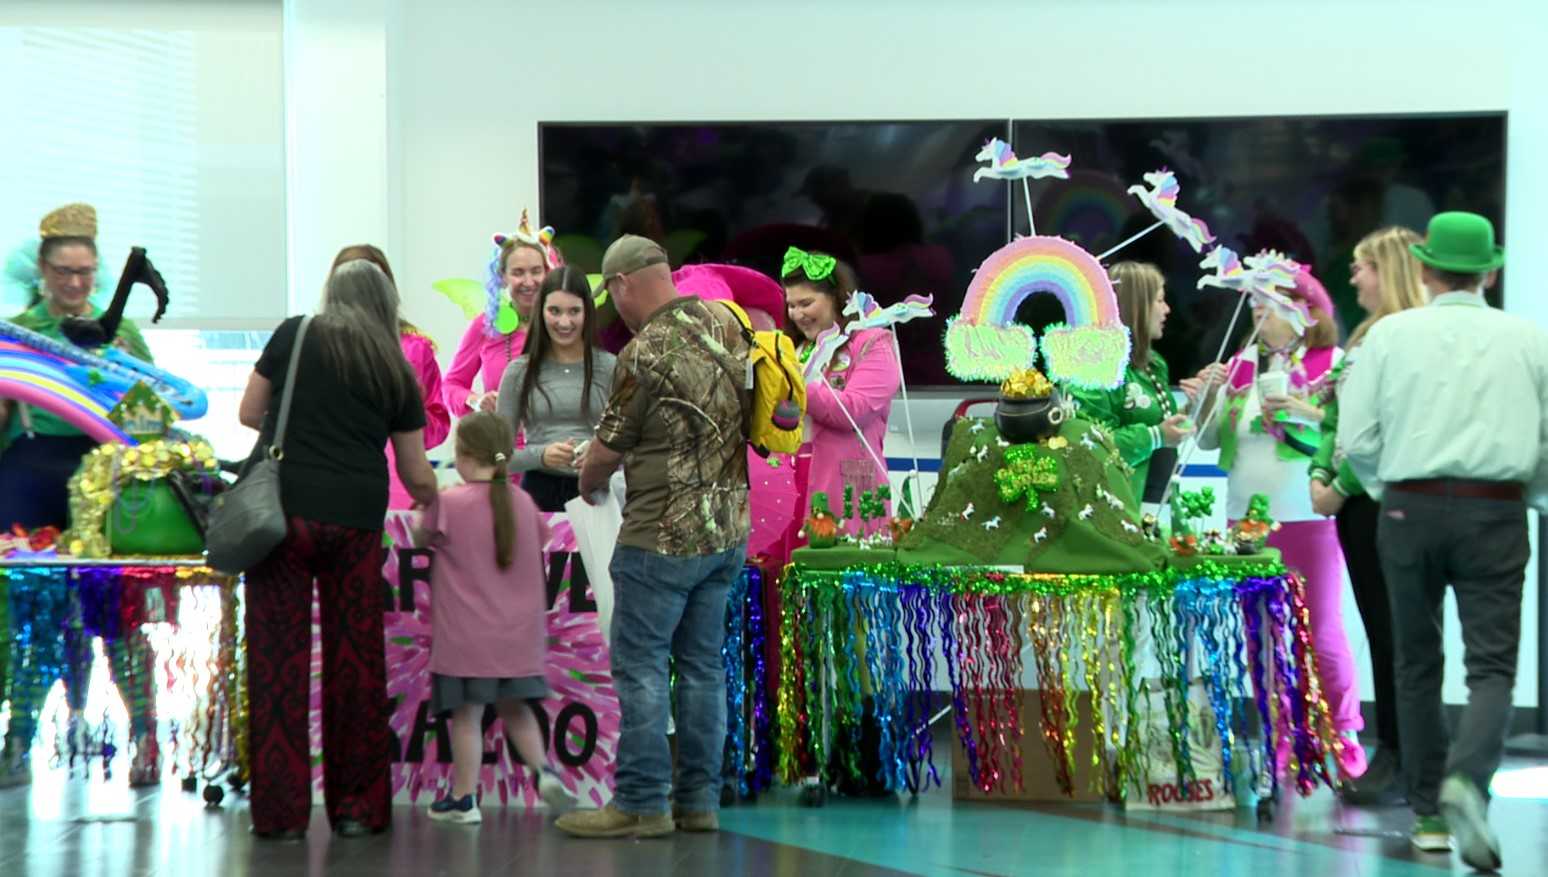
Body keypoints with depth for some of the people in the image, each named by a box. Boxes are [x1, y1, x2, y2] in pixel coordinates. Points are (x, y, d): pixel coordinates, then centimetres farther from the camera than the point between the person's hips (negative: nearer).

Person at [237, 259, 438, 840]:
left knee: (278, 659, 3)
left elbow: (248, 413, 9)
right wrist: (433, 505, 35)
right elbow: (416, 475, 14)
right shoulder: (397, 373, 9)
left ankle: (281, 811, 3)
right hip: (356, 521, 1)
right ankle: (356, 806, 13)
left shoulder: (295, 336, 4)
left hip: (284, 508, -1)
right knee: (355, 659, 10)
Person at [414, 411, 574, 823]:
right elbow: (539, 541, 17)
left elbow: (420, 538, 4)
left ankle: (463, 799, 6)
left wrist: (428, 501, 19)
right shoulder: (524, 503, 2)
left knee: (466, 714, 2)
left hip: (467, 638, -5)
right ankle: (544, 770, 1)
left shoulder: (449, 503, -13)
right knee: (515, 708, 18)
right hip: (518, 635, 5)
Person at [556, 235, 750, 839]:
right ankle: (700, 801, 15)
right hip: (728, 529, 7)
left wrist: (587, 486, 12)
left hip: (663, 538, -7)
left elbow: (604, 453, -8)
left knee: (639, 666, 0)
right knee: (702, 665, 12)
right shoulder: (726, 324, 4)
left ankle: (641, 804, 2)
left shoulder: (644, 355, -18)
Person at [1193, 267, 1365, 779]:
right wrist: (1210, 399, -4)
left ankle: (1345, 738, 10)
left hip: (1309, 516, -5)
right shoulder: (1240, 366, 11)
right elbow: (1210, 440, 13)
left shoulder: (1334, 363, -3)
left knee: (1321, 631, -2)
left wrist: (1305, 411, -20)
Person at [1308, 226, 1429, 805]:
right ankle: (1388, 752, 16)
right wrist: (1319, 473, 5)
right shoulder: (1362, 339, 16)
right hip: (1351, 502, 9)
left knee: (1393, 630, -5)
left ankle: (1402, 760, 0)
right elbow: (1335, 417, 20)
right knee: (1378, 628, 11)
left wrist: (1343, 486, -15)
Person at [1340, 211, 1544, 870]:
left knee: (1417, 666, 14)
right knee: (1491, 667, -2)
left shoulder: (1391, 334, 3)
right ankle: (1467, 781, -29)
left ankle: (1429, 814, 16)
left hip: (1410, 511, 1)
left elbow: (1356, 440, -1)